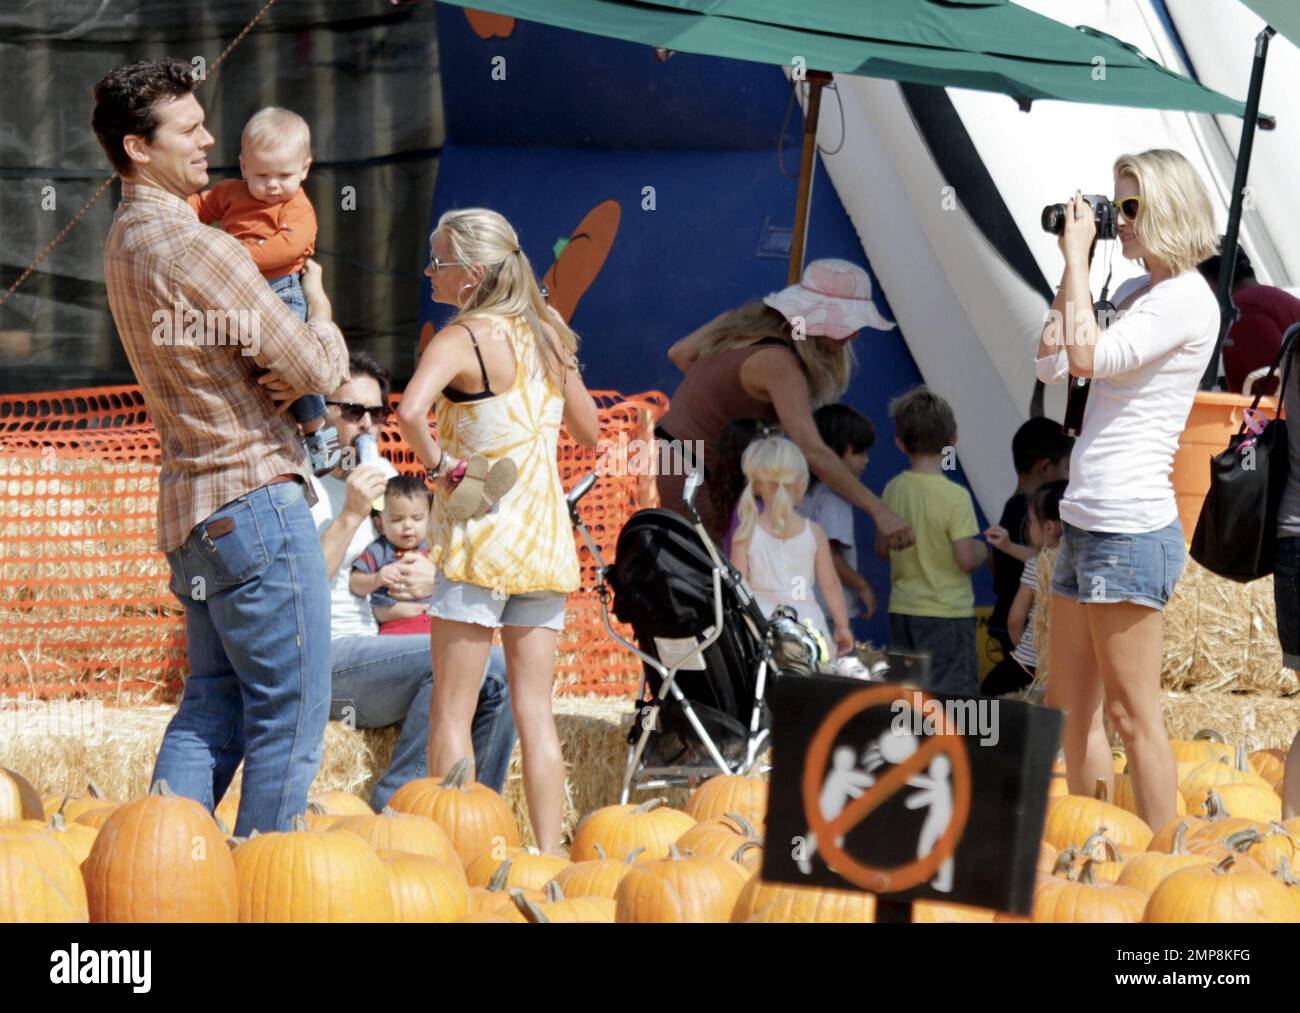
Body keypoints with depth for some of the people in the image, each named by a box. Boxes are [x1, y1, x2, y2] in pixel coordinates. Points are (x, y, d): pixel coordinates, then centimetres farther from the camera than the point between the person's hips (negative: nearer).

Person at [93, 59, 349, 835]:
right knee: (291, 715, -3)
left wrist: (278, 375, -1)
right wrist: (318, 303, 7)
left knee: (213, 709, 13)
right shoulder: (197, 248, -17)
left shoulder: (126, 243, 13)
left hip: (191, 507, 9)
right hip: (255, 497, -9)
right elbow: (319, 369, -15)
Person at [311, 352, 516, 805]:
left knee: (497, 671, -9)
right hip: (317, 661, -8)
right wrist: (350, 516, -22)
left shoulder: (381, 474, 16)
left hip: (368, 655, 8)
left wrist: (429, 580, 2)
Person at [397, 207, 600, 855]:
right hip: (547, 535, 6)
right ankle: (549, 857, 8)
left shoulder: (463, 337, -11)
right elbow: (588, 431, 20)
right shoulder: (545, 335, 8)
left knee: (451, 710, 0)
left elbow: (410, 410, -30)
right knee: (535, 709, 9)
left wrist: (437, 462, -14)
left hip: (482, 534, -6)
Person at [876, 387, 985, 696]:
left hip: (901, 612, 6)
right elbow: (966, 559, -17)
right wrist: (982, 550, 4)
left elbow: (883, 549, 9)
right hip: (947, 613, -5)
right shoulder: (955, 497, -16)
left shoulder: (894, 489, 1)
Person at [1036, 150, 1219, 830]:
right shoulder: (1137, 293, 15)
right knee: (1069, 707, 13)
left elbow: (1088, 356, -23)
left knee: (1130, 713, -6)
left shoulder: (1188, 300, -12)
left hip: (1131, 530, -10)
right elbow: (1052, 364, 19)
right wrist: (1069, 266, 14)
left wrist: (1079, 255, -15)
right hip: (1084, 521, 10)